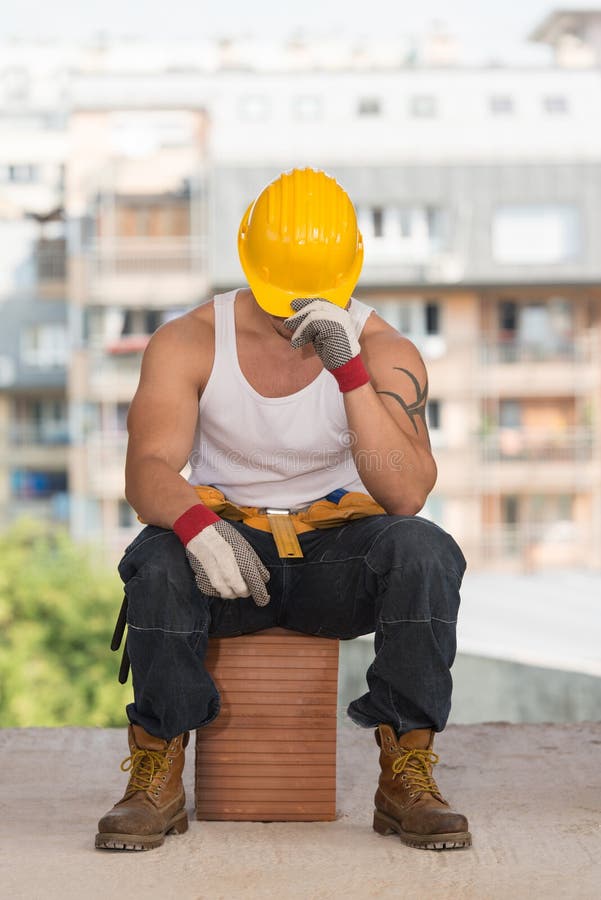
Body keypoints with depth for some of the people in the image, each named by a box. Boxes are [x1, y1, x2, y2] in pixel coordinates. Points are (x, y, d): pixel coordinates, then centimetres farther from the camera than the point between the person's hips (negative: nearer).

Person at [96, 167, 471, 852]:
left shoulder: (384, 352, -8)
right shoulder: (187, 344, -6)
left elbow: (406, 494, -22)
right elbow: (146, 472, -17)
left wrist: (349, 369, -32)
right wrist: (193, 520, -41)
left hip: (338, 551, 0)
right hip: (228, 545, 0)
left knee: (424, 551, -32)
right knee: (157, 558, -34)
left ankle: (406, 773, -21)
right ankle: (157, 775, -18)